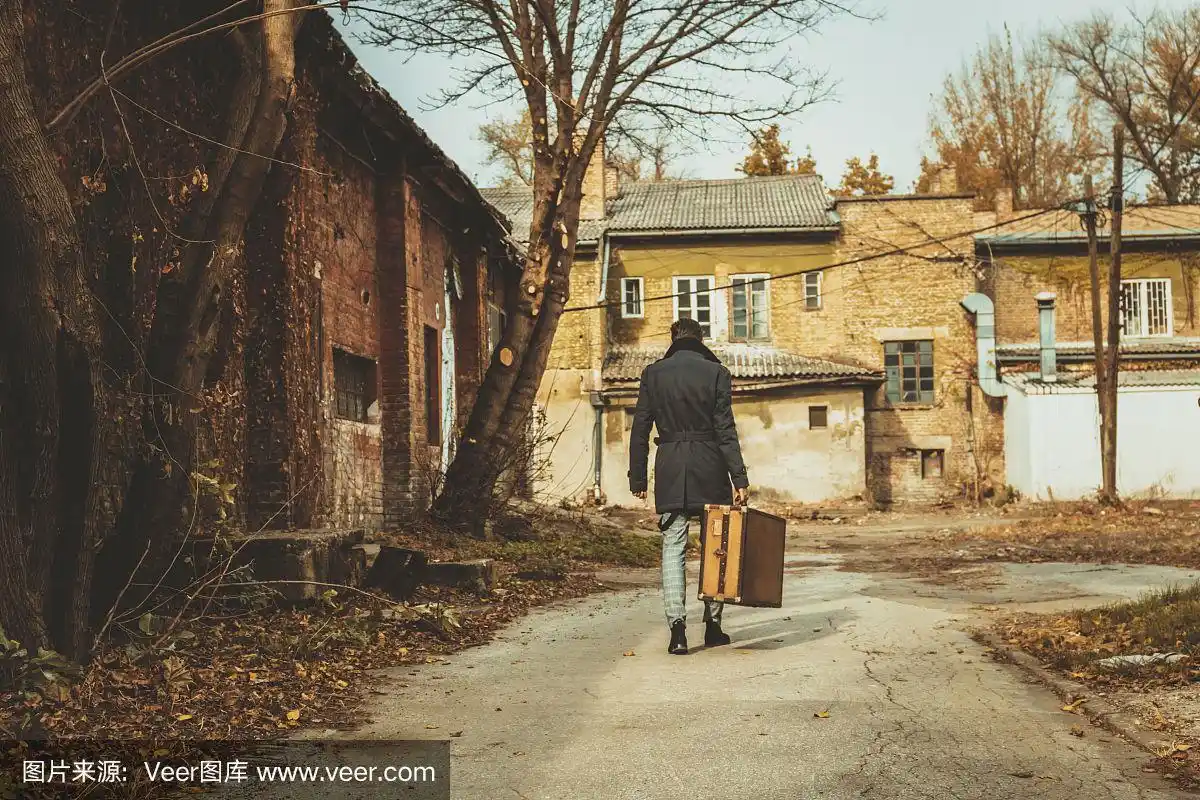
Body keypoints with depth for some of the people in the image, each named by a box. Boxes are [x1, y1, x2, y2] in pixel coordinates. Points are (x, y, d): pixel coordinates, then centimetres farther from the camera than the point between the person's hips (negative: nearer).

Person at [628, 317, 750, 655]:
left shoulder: (652, 374, 4)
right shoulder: (716, 373, -1)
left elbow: (640, 430, 4)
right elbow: (726, 430, -5)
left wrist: (637, 478, 10)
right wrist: (739, 478, -4)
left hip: (670, 469, 1)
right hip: (710, 470, -1)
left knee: (673, 547, 2)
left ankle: (677, 627, -9)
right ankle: (713, 624, 15)